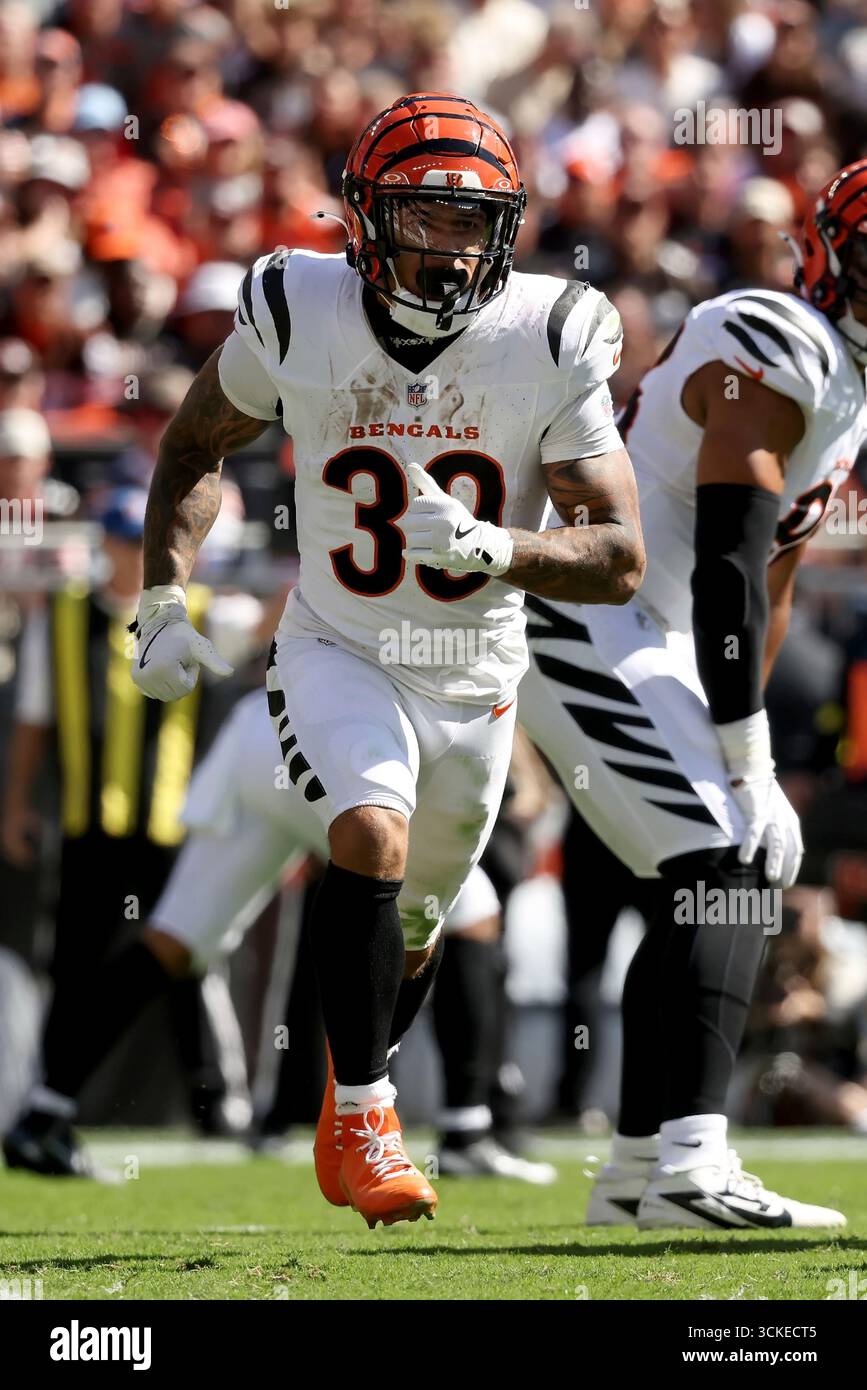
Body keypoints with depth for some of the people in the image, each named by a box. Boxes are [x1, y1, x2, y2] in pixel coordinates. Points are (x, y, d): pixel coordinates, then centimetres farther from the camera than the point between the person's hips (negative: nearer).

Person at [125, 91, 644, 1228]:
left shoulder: (550, 345, -17)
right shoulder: (297, 319, -14)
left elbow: (619, 561, -18)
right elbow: (195, 444, 7)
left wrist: (487, 547, -34)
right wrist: (163, 598, -2)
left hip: (474, 680, 2)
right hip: (339, 656, -2)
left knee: (415, 925, 18)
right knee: (373, 836, -30)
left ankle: (356, 1094, 49)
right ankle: (359, 1119, -16)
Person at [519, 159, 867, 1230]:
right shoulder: (779, 351, -16)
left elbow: (772, 586, 22)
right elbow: (729, 565, -21)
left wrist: (740, 754, 16)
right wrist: (744, 760, -19)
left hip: (640, 638, 10)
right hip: (578, 622, -10)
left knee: (751, 870, 10)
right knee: (723, 872, -18)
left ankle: (639, 1164, 12)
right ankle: (688, 1164, -28)